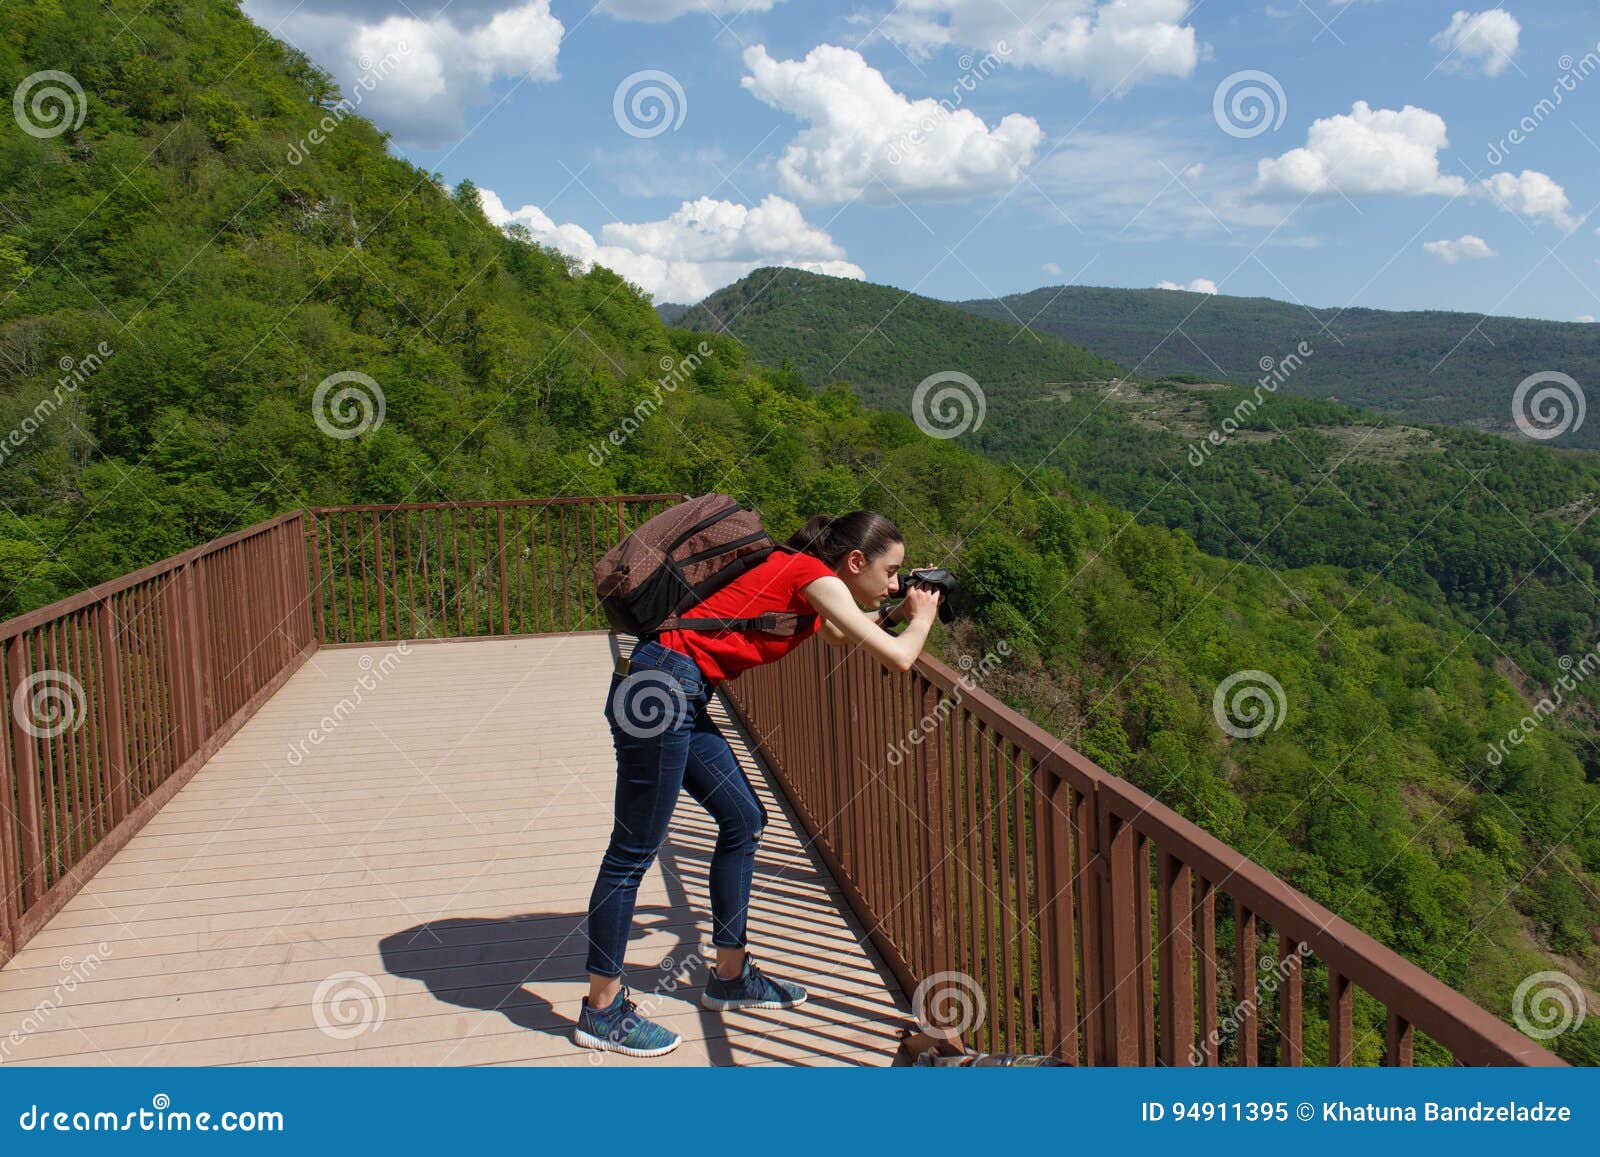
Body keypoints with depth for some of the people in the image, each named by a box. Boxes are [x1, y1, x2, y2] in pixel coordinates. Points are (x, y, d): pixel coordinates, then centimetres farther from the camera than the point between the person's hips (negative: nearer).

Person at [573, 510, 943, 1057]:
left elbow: (838, 636, 37)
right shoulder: (815, 576, -11)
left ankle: (730, 975, 28)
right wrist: (921, 618, 6)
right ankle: (601, 1011, 12)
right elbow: (899, 659, -14)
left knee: (743, 820, 15)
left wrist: (897, 613, 24)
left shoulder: (802, 575, 16)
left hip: (679, 696, 10)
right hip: (658, 687, -10)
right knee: (634, 851, -1)